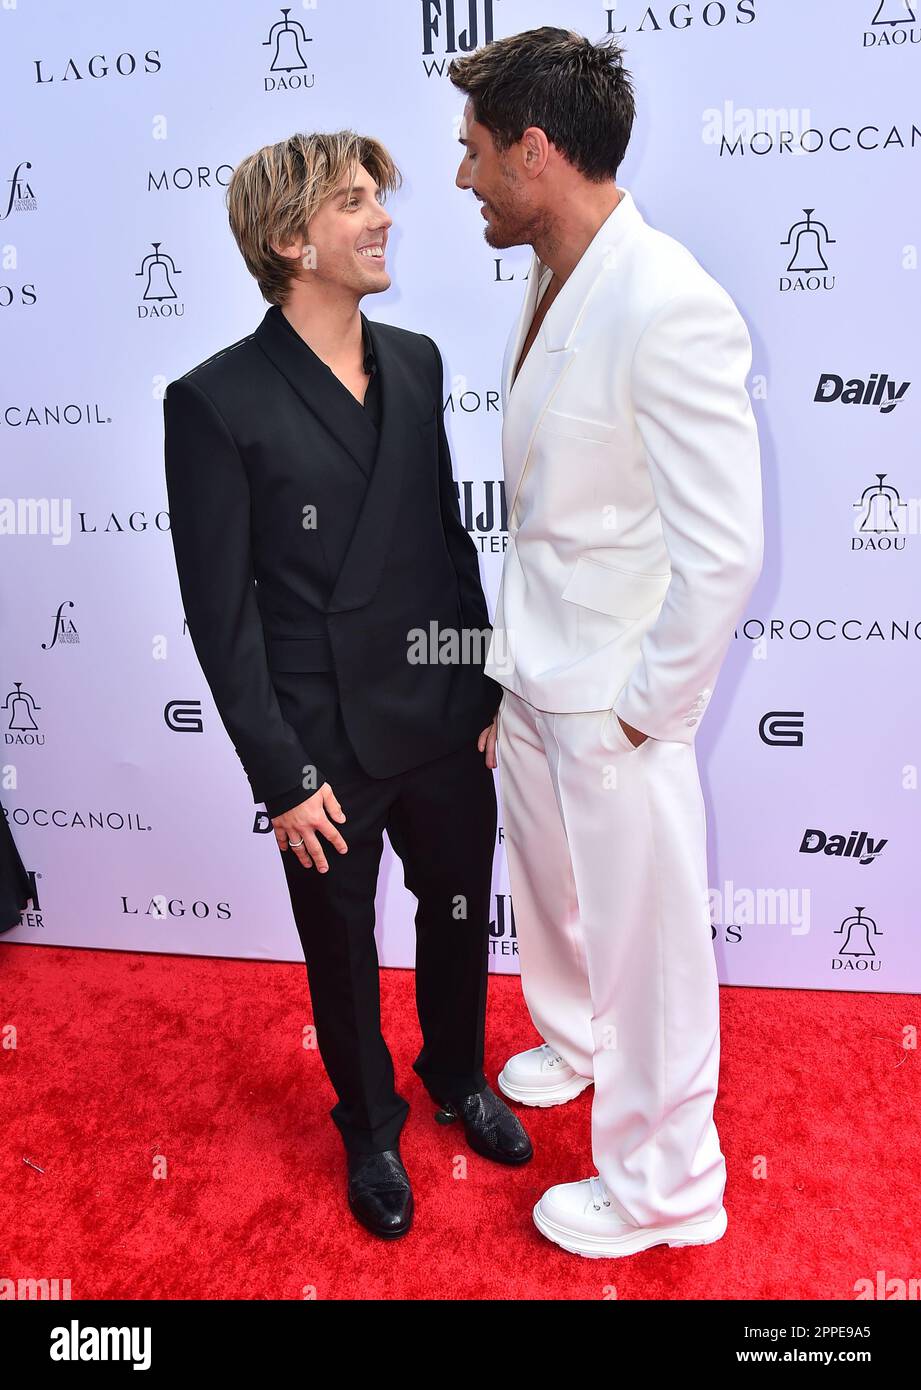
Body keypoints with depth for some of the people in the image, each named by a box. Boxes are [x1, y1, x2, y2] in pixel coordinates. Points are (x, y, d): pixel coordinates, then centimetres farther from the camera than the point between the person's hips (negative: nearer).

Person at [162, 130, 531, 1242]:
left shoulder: (415, 362, 3)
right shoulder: (216, 400, -13)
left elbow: (450, 535, 9)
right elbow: (220, 611, -12)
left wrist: (488, 687, 8)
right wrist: (281, 777, -12)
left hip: (446, 724, 5)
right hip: (330, 745, -4)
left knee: (459, 918, 22)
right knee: (344, 954, 17)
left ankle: (459, 1080, 51)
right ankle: (371, 1129, 44)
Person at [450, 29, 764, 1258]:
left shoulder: (669, 305, -23)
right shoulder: (552, 286, 5)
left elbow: (724, 551, -24)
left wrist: (649, 706, -15)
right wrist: (509, 664, 13)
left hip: (617, 700, -8)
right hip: (535, 674, 8)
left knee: (647, 943, 10)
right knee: (549, 891, 27)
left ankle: (664, 1190, 34)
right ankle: (574, 1039, 56)